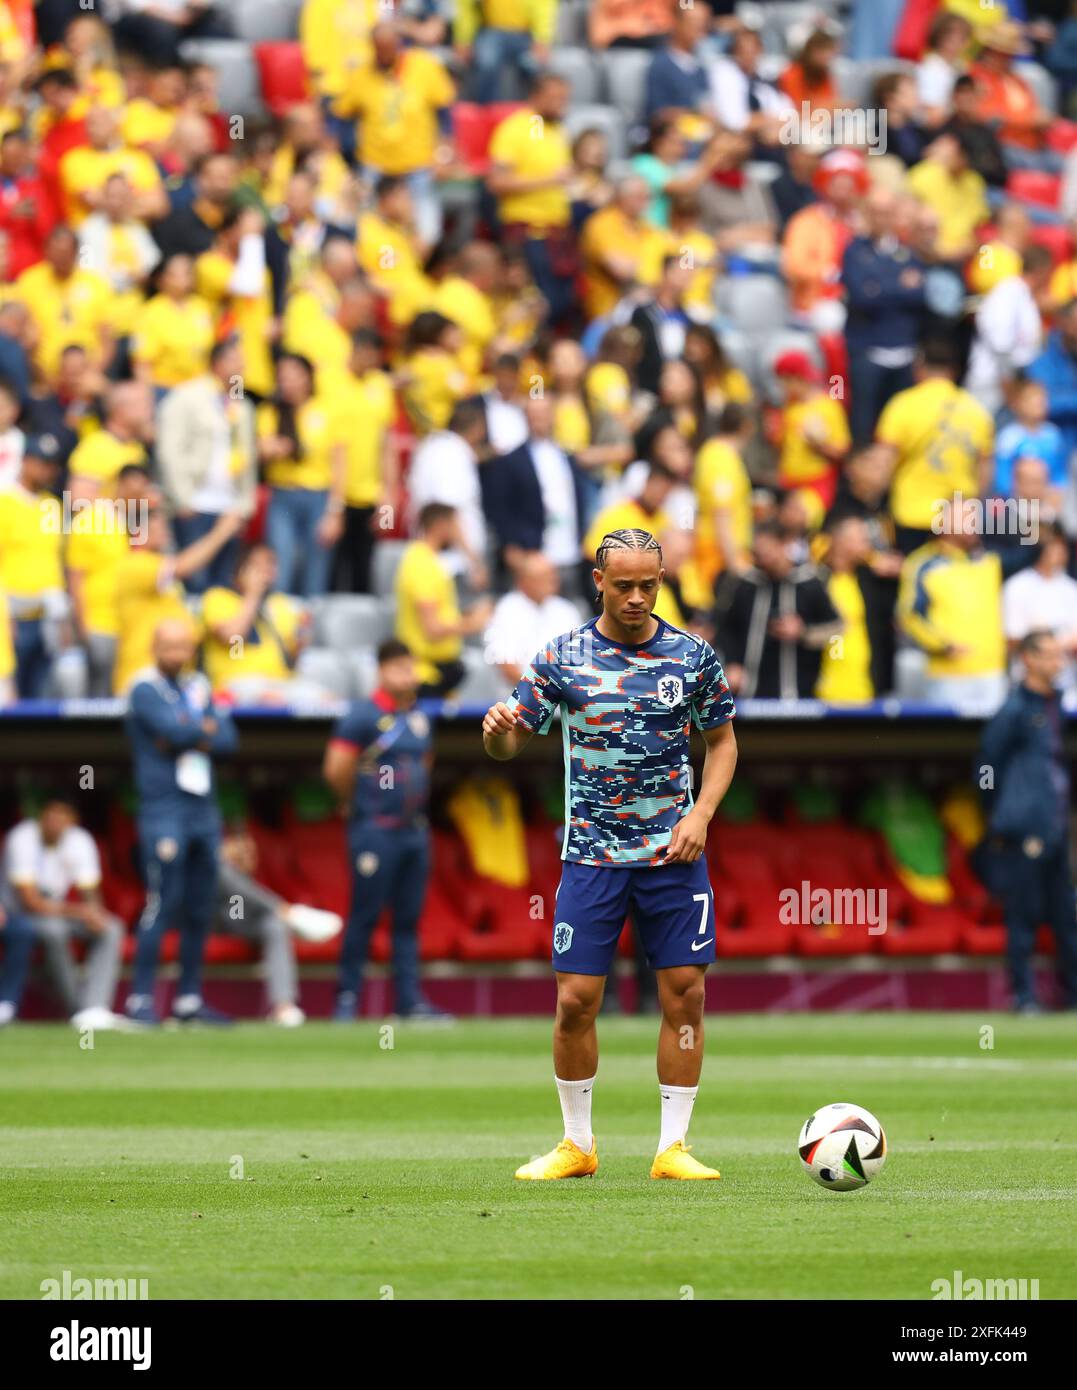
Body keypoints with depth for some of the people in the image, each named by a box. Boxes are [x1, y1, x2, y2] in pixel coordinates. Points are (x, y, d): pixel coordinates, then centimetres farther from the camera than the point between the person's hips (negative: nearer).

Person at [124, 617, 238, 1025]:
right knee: (162, 905, -12)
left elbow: (228, 739, 6)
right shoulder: (145, 691, -3)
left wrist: (190, 735, -9)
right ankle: (141, 999, -10)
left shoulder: (199, 688, 16)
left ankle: (189, 999, 14)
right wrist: (208, 728, 0)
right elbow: (174, 731, -18)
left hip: (205, 810, 7)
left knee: (200, 911, 7)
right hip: (164, 810, -7)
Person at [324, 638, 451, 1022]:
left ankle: (410, 999, 9)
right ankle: (347, 996, 2)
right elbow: (336, 770, -14)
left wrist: (417, 805, 14)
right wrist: (357, 803, 0)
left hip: (414, 829, 7)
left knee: (409, 918, 7)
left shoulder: (419, 718, 12)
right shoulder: (363, 716, -10)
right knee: (365, 915, -4)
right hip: (375, 831, -7)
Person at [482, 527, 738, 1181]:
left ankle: (673, 1147, 6)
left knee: (685, 995, -3)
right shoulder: (561, 659, -1)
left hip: (674, 853, 1)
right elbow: (510, 743, 3)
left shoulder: (694, 657, 2)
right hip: (592, 853, -1)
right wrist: (497, 728, -21)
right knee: (576, 1000, -5)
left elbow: (723, 740, 12)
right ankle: (577, 1145, 11)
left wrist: (700, 813, -3)